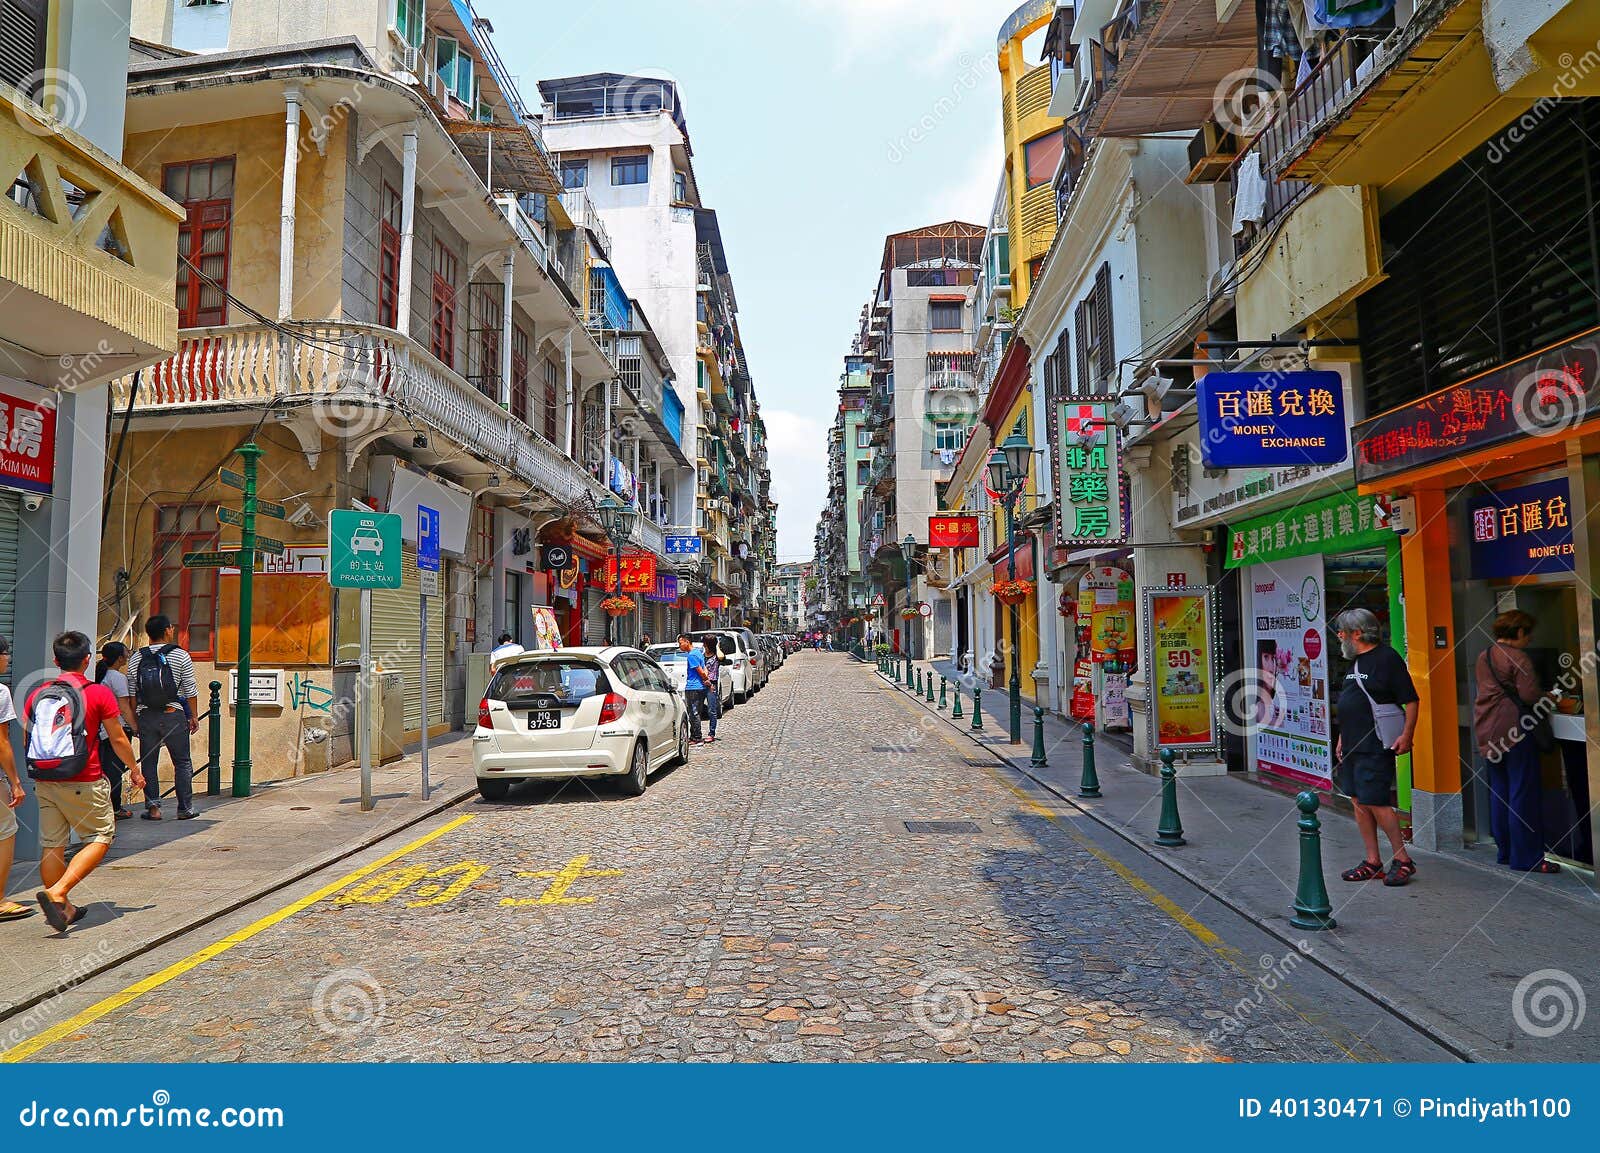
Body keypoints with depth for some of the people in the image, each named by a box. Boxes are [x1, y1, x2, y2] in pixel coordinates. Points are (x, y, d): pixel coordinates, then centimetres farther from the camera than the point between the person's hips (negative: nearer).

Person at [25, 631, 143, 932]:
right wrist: (135, 770, 12)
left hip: (43, 782, 6)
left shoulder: (37, 693, 7)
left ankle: (63, 909, 20)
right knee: (100, 838, 6)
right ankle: (57, 892, -10)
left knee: (51, 845, 11)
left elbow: (26, 737, 12)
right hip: (83, 782, -5)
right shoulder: (99, 693, -7)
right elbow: (118, 740, -2)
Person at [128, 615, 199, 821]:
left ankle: (153, 807, 10)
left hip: (146, 716, 3)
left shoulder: (136, 659, 3)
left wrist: (134, 719, 15)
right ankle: (185, 808, 8)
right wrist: (194, 716, 5)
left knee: (148, 763, 11)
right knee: (182, 763, 6)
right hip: (174, 715, -2)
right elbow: (191, 690, -4)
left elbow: (132, 693, 7)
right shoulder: (180, 656, -5)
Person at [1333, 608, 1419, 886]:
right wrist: (1343, 737, 21)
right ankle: (1372, 862, 17)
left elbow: (1411, 700, -12)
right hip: (1353, 746, 9)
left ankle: (1403, 860, 7)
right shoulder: (1355, 662, 16)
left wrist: (1406, 735, -19)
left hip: (1376, 747, -9)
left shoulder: (1387, 658, -10)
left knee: (1375, 801, -8)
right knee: (1359, 801, 9)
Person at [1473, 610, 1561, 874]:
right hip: (1513, 730, -8)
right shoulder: (1517, 659, -12)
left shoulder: (1483, 657, 14)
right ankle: (1526, 857, 0)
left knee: (1499, 792, 14)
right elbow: (1530, 694, -18)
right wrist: (1550, 701, 2)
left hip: (1487, 731, 8)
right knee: (1523, 793, -3)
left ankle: (1504, 852, 20)